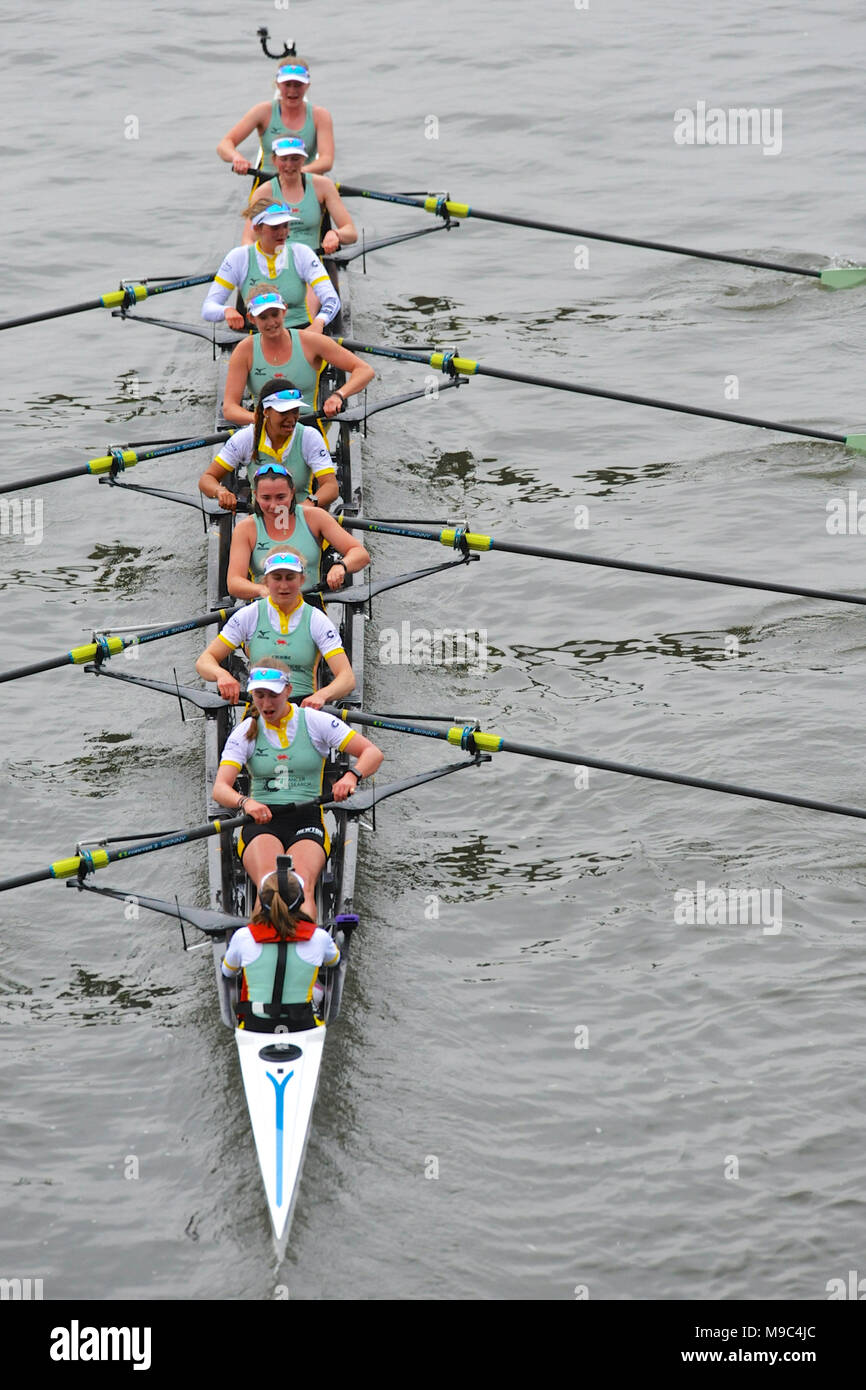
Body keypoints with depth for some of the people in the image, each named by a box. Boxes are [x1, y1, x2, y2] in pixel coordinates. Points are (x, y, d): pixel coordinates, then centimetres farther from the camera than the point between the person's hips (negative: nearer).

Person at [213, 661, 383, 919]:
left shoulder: (314, 722, 6)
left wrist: (352, 776, -20)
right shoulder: (244, 733, 9)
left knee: (303, 886, -35)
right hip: (261, 821, 1)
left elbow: (374, 753, 2)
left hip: (307, 820, -1)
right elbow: (220, 789, -2)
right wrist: (245, 803, -26)